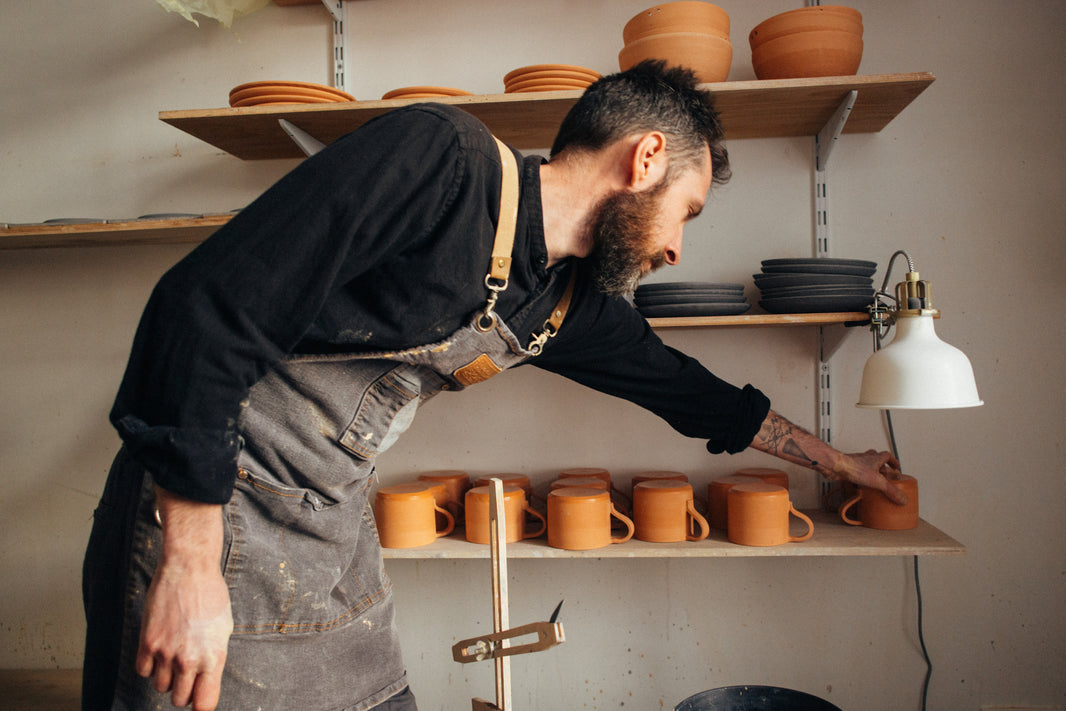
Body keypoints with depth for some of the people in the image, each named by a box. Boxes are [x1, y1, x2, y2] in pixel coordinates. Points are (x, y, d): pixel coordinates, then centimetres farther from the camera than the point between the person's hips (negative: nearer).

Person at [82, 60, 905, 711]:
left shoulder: (572, 305, 4)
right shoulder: (439, 156, -21)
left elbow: (688, 389, 18)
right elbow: (208, 304, -24)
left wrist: (837, 460, 31)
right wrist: (190, 565, -22)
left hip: (335, 532, 7)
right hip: (204, 510, -6)